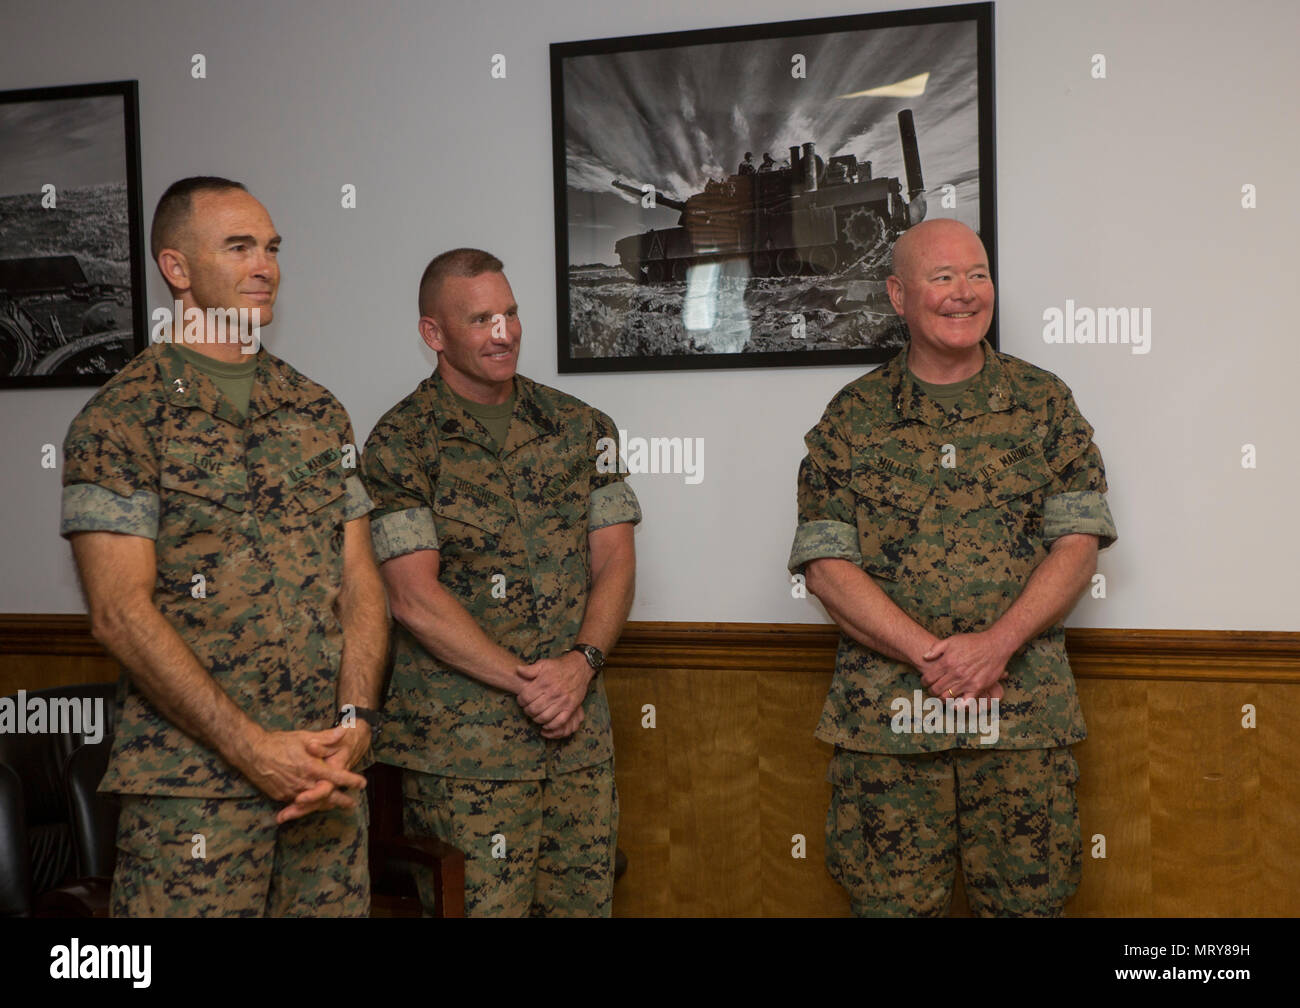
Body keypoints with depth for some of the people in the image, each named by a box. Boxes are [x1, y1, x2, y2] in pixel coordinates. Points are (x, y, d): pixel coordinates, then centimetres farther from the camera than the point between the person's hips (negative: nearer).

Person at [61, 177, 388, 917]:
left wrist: (354, 724, -5)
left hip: (329, 773, 5)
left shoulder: (319, 412, 12)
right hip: (192, 788, -4)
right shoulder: (121, 420, -4)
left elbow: (360, 580, 9)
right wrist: (253, 747, -15)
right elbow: (120, 611, -11)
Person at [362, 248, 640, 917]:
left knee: (584, 901, 10)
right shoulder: (401, 443, -3)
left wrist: (582, 663, -10)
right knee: (483, 905, -1)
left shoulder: (582, 427, 10)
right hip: (461, 746, -4)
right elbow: (415, 598, -10)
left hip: (580, 734, 4)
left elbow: (615, 561, 7)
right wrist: (525, 681, -15)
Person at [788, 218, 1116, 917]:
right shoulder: (852, 417, 4)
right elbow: (825, 564, -3)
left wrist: (997, 643, -15)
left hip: (1024, 713, 1)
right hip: (884, 718, 0)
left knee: (1028, 901, 8)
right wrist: (930, 656, -13)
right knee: (891, 902, 6)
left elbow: (1078, 543, 0)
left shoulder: (1044, 403, 7)